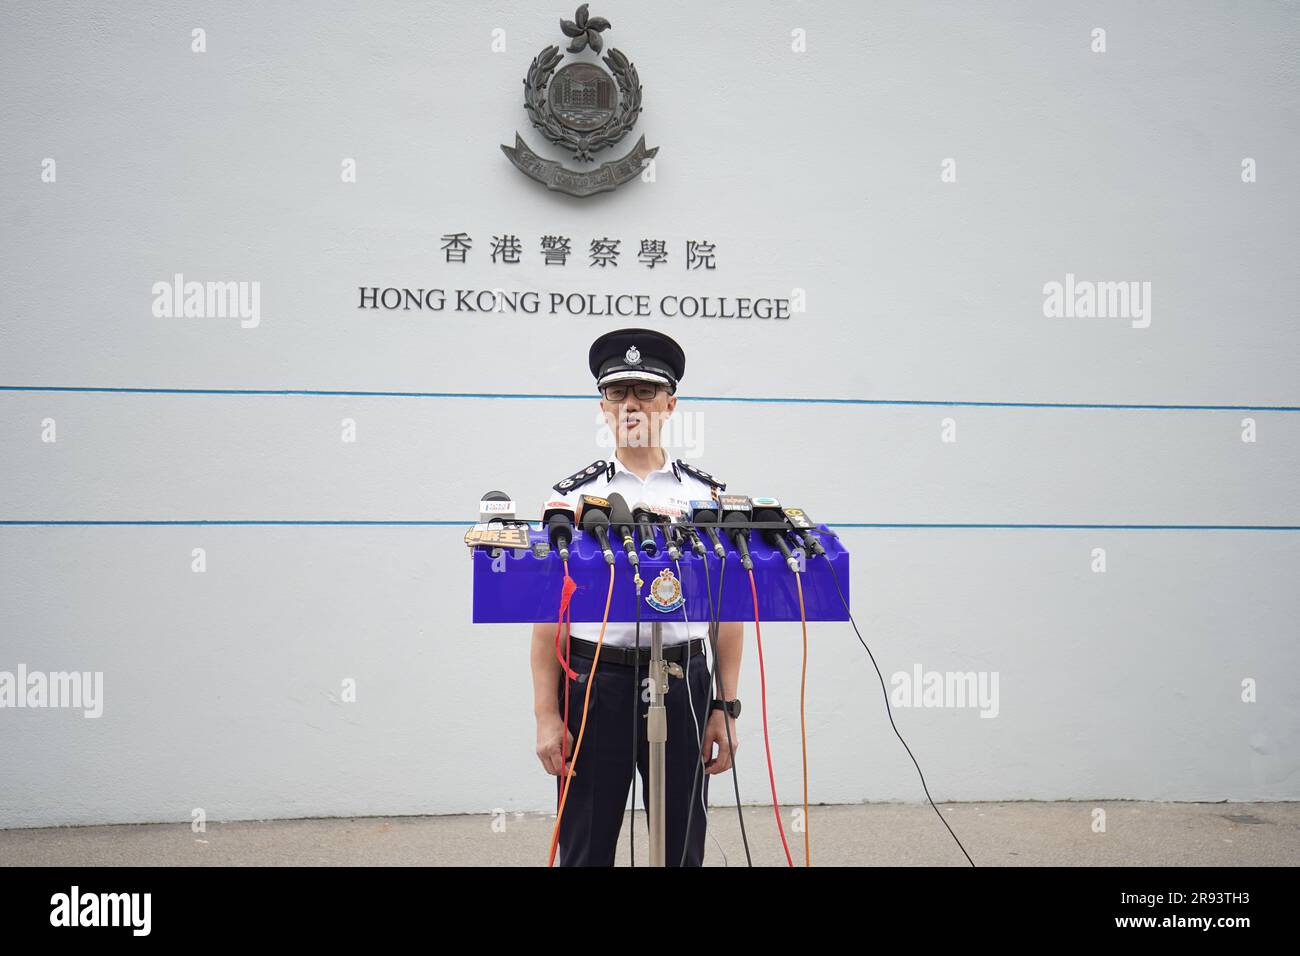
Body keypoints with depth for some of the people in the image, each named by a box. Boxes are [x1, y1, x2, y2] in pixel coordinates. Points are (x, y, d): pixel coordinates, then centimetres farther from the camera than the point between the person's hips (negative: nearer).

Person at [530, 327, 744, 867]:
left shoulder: (708, 495, 4)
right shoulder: (573, 495, 1)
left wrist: (726, 710, 0)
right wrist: (547, 716, -4)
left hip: (683, 684, 1)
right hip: (595, 681, -1)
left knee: (682, 849, 12)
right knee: (586, 849, 9)